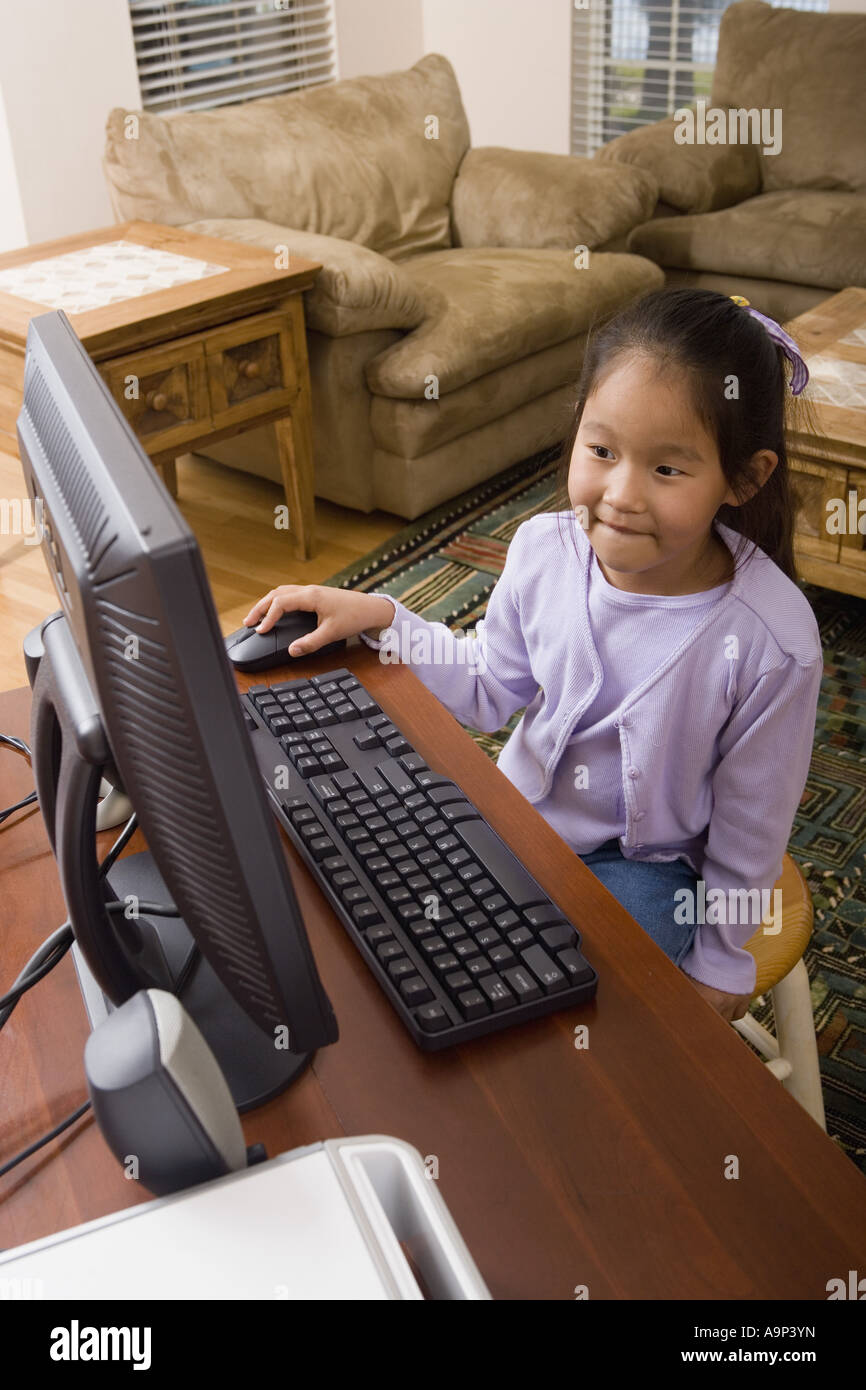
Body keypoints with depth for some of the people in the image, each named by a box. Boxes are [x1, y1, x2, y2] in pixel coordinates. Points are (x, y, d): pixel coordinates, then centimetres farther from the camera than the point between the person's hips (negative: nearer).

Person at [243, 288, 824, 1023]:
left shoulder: (773, 645, -26)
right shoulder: (545, 549, -15)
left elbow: (749, 831, -11)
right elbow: (488, 687, 2)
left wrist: (721, 963, 0)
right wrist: (376, 616, -7)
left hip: (638, 867, -4)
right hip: (517, 810, 4)